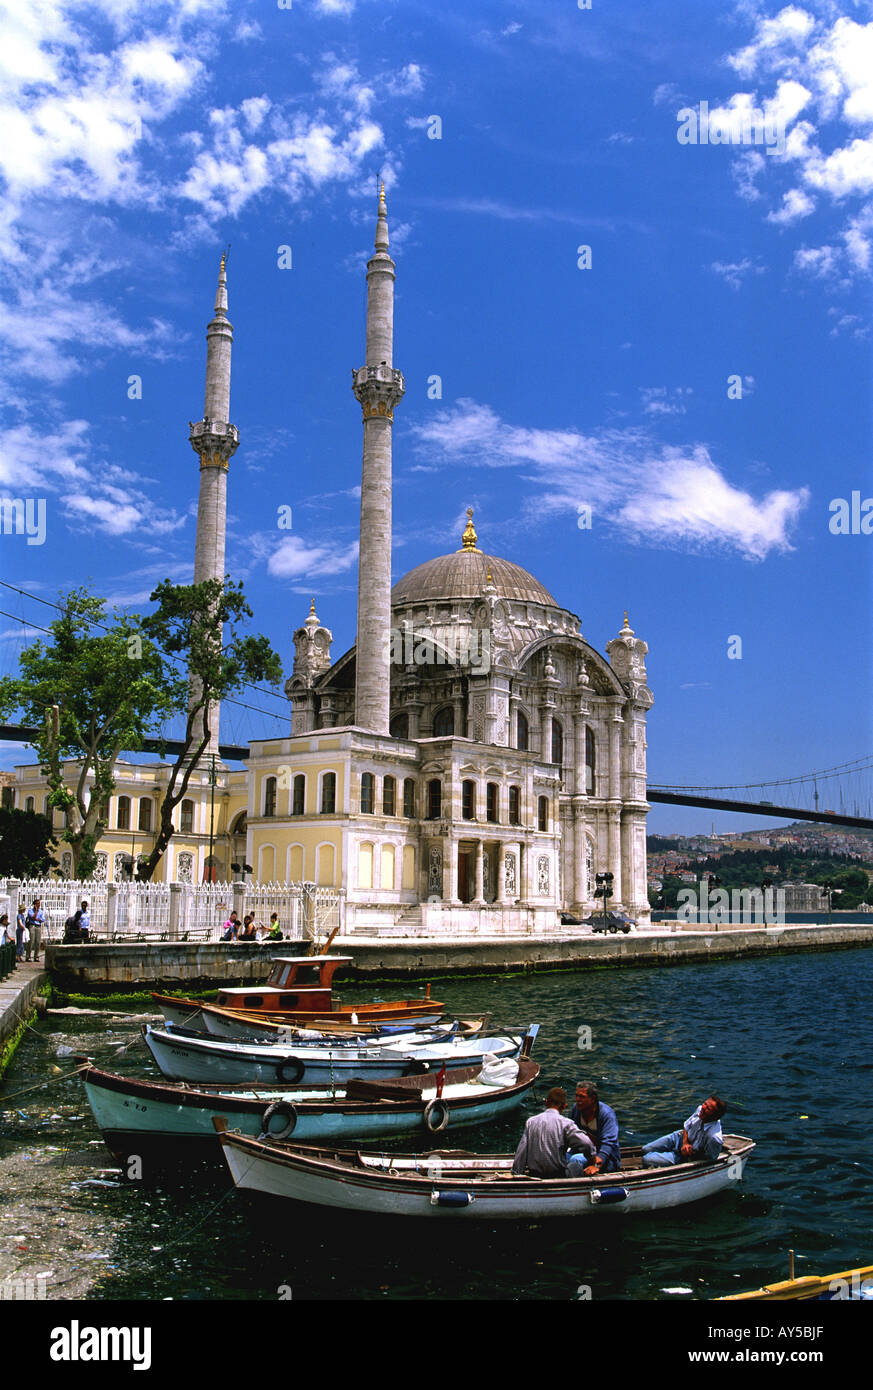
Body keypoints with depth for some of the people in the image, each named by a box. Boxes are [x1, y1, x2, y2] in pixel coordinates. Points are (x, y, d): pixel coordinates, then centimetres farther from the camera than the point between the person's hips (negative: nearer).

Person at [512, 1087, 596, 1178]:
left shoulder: (531, 1122, 5)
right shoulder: (565, 1123, -6)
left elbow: (521, 1152, 5)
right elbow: (586, 1143, -16)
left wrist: (516, 1174, 12)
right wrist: (592, 1158, 2)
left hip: (534, 1175, 5)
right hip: (558, 1177, -5)